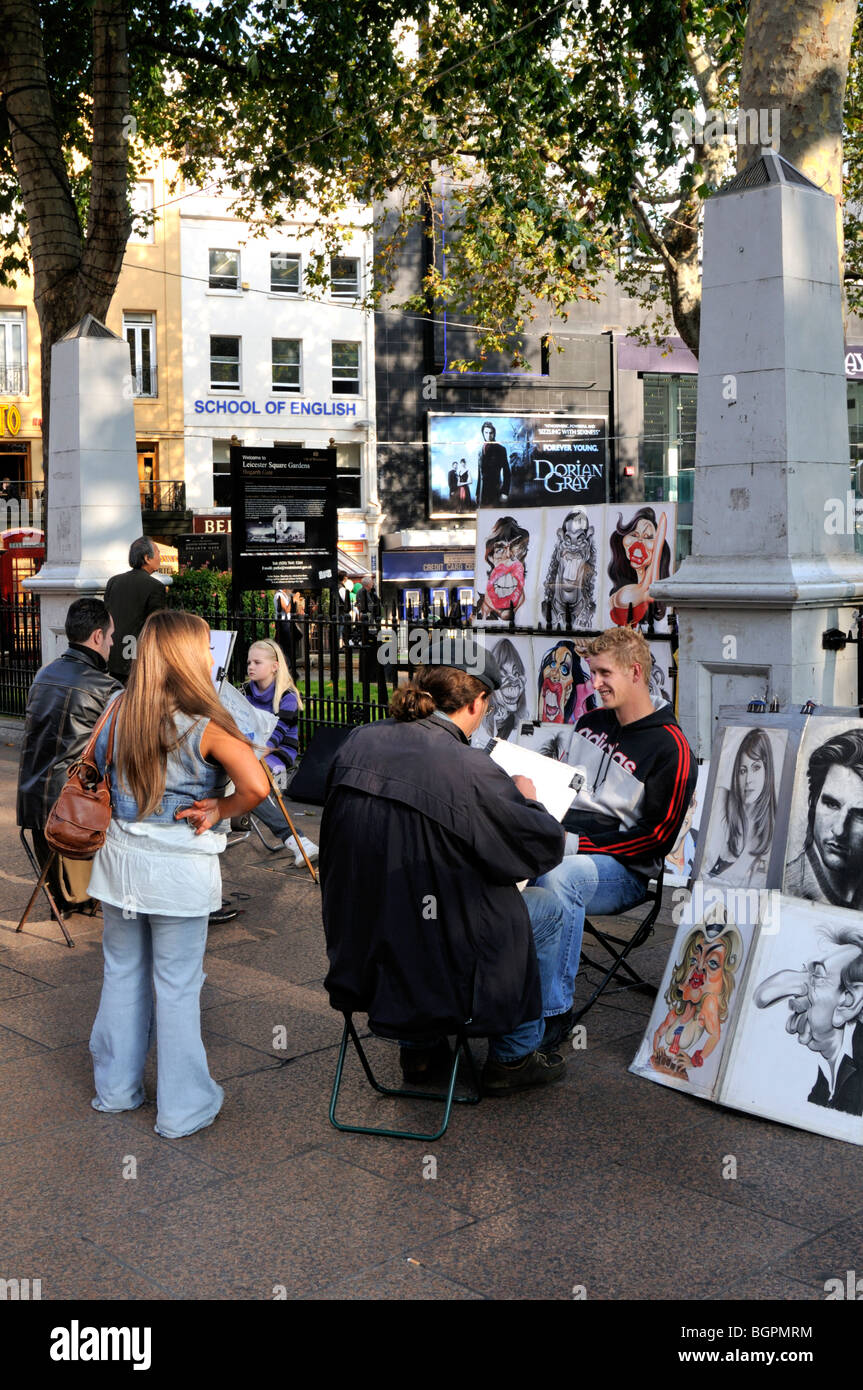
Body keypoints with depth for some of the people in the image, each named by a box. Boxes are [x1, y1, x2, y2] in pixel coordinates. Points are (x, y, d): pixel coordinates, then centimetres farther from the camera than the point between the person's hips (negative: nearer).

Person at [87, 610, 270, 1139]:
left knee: (122, 974, 19)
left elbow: (96, 764, 13)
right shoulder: (205, 725, -17)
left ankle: (116, 1087, 33)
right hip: (179, 872, -5)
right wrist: (217, 811, -12)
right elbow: (256, 786, -28)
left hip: (122, 858, 5)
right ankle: (183, 1107, 17)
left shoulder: (120, 711, -3)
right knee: (178, 986, 6)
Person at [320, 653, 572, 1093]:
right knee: (546, 908, 17)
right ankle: (512, 1057, 28)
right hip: (433, 967, -6)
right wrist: (526, 798, 10)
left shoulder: (359, 742, -4)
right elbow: (547, 845, -12)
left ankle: (420, 1049, 40)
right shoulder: (469, 769, -22)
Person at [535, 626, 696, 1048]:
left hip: (625, 870, -6)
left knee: (558, 878, -39)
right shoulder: (589, 723, 17)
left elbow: (658, 836, -10)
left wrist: (577, 845, -17)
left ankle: (556, 1009, -28)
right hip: (564, 847, 6)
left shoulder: (669, 747, -5)